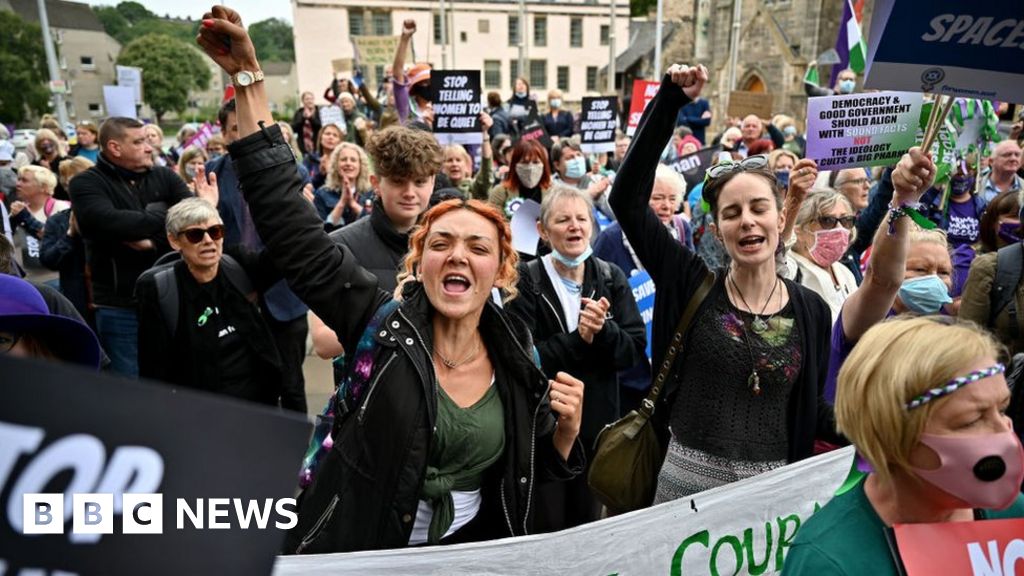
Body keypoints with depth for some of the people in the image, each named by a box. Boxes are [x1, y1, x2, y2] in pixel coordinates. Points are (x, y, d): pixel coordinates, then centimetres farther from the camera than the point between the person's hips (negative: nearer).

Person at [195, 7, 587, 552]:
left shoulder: (517, 360, -8)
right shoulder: (383, 324, -18)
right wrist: (249, 81, -24)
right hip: (356, 553, -2)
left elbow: (535, 470, 6)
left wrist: (566, 428, -16)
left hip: (469, 553, 2)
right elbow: (296, 236, -23)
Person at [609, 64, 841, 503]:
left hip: (771, 486, 2)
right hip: (686, 481, -2)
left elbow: (812, 408, 10)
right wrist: (669, 102, -17)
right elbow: (627, 198, -15)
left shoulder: (811, 310, 0)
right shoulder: (692, 284, -7)